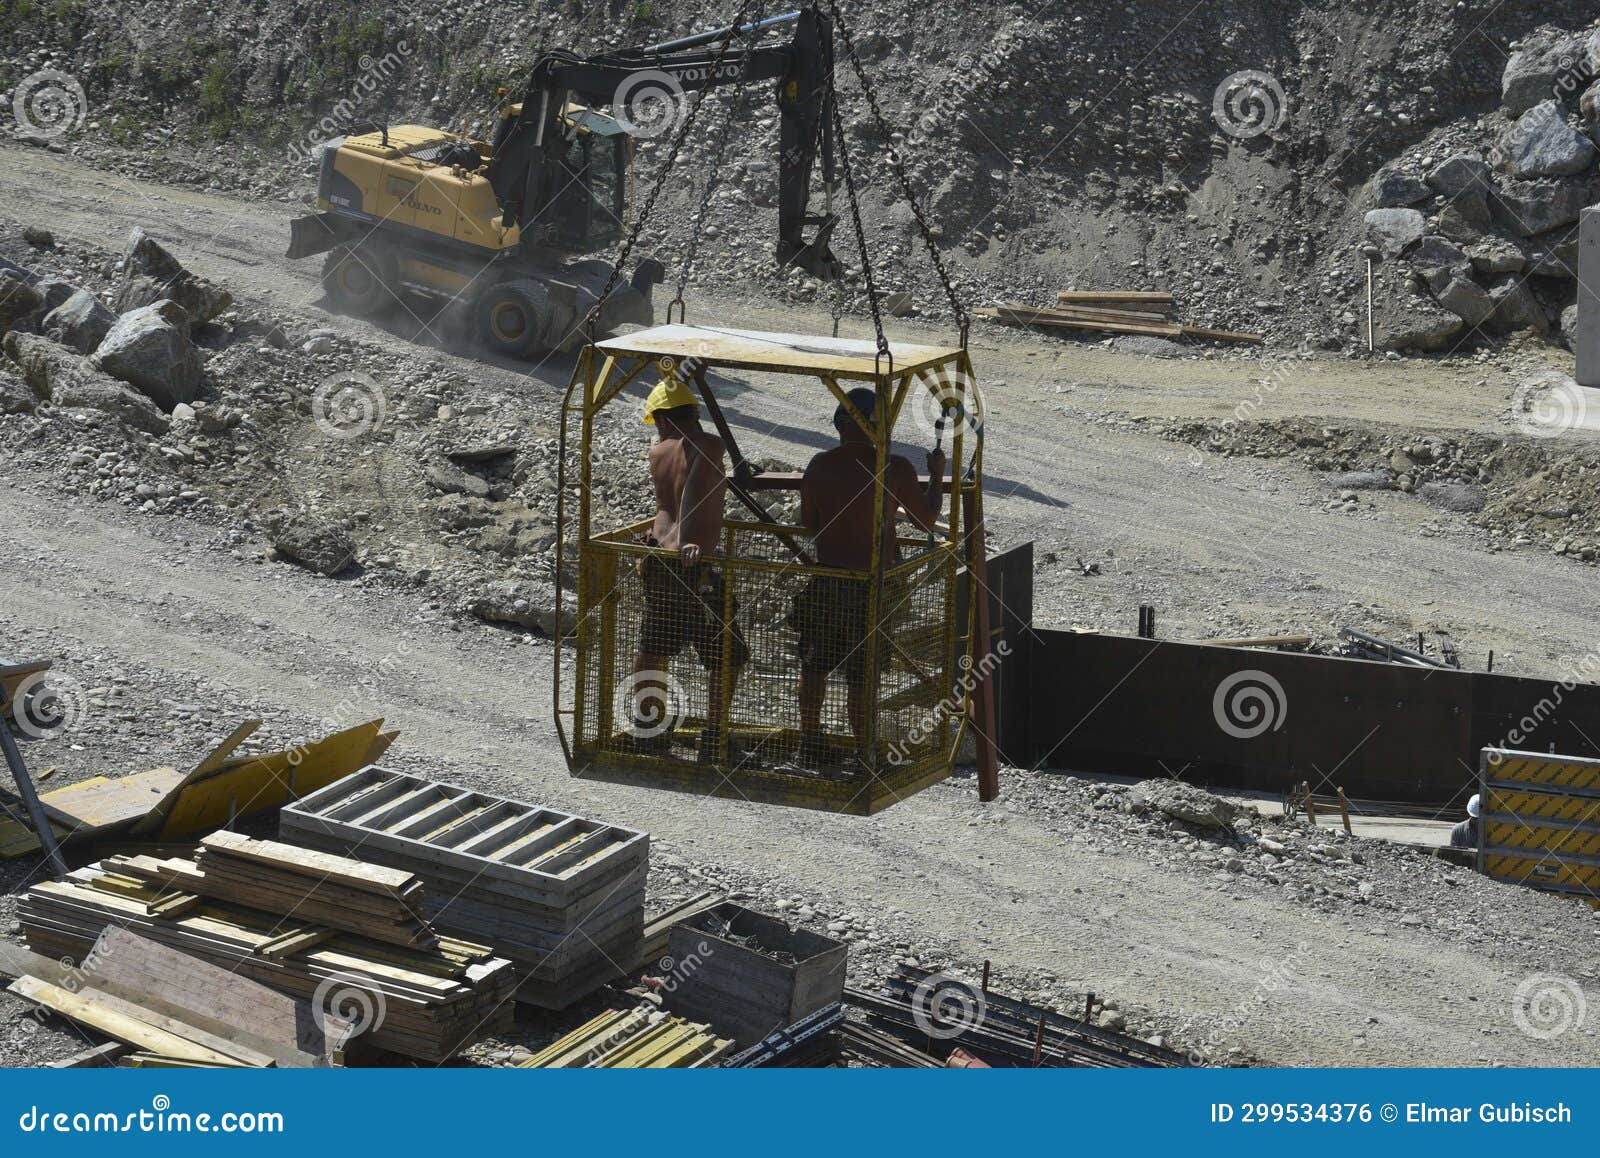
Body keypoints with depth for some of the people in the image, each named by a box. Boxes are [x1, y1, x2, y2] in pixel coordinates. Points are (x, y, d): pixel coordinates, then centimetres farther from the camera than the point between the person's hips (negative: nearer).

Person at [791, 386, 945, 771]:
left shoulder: (820, 466, -5)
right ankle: (863, 757, 13)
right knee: (861, 677, 6)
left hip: (826, 581, 2)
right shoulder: (896, 468, -13)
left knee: (814, 667, 17)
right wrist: (936, 476, 15)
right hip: (873, 586, -2)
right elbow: (927, 520, 0)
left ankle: (810, 745, 28)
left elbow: (808, 523, 5)